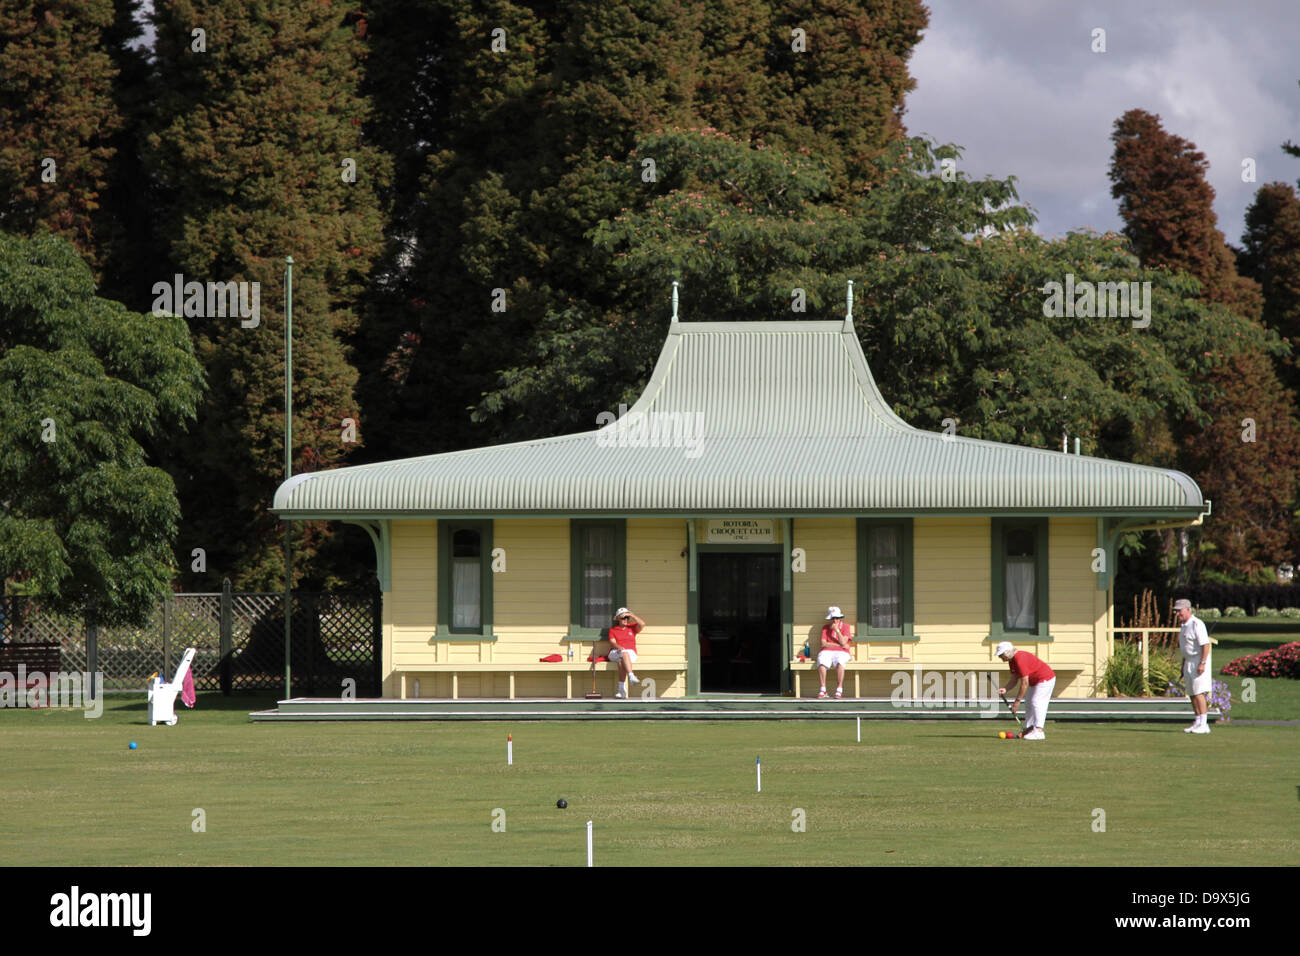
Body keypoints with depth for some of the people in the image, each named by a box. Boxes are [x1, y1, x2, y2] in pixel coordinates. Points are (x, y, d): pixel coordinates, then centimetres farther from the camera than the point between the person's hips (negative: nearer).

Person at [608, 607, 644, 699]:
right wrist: (618, 647, -23)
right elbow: (612, 642, 0)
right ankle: (631, 677, -56)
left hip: (631, 653, 1)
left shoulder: (632, 628, 20)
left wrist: (632, 615, 2)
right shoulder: (613, 630, 16)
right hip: (615, 653, -1)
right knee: (624, 654, -37)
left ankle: (622, 689, -42)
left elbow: (642, 624, 1)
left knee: (621, 662, -35)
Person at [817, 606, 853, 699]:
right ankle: (823, 690, -26)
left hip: (841, 653, -1)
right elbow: (824, 644, 0)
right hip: (827, 652, 1)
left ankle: (839, 689, -30)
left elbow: (843, 642, -5)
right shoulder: (825, 628, 13)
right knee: (821, 663, -33)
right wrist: (840, 645, -5)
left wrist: (837, 630, -10)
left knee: (839, 663, -37)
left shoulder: (845, 627, 9)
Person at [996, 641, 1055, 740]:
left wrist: (1018, 700, -23)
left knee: (1036, 702, -18)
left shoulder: (1020, 659, -27)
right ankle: (1029, 729, 14)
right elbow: (1014, 679, 8)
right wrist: (1005, 689, -12)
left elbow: (1024, 682, -27)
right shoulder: (1012, 660, 5)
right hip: (1035, 681, 11)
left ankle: (1039, 731, -23)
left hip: (1045, 680, -11)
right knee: (1029, 704, 12)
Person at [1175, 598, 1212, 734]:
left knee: (1198, 693, -13)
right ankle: (1197, 723, 12)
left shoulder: (1196, 624, -14)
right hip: (1189, 662, 10)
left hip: (1199, 661, -10)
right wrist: (1183, 667, 23)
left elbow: (1205, 644, -20)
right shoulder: (1183, 625, 15)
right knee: (1192, 694, 8)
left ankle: (1203, 724, -14)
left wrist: (1202, 663, -26)